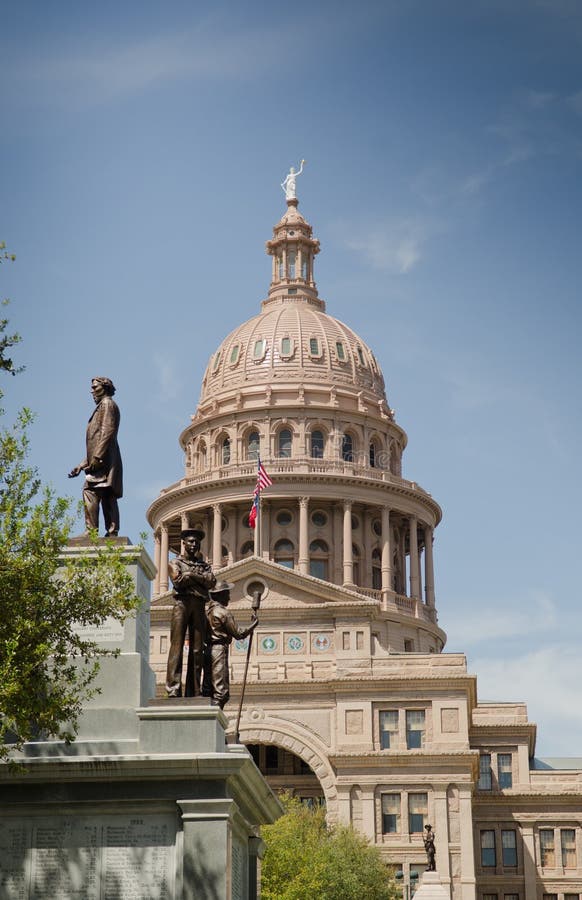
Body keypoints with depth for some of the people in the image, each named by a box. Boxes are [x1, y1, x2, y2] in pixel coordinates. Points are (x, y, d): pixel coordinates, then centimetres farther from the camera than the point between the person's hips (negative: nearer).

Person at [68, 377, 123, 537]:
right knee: (108, 498, 1)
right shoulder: (102, 406, 31)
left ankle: (91, 531, -29)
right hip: (105, 461, 10)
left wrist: (97, 457, -23)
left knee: (90, 492, -20)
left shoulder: (107, 404, 2)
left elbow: (108, 431, -14)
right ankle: (112, 533, -5)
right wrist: (81, 466, 25)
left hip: (103, 459, -10)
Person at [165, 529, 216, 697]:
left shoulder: (204, 565, 25)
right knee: (177, 646, -13)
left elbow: (212, 582, 4)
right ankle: (173, 689, -20)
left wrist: (191, 575, -2)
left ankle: (194, 692, -3)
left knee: (197, 650, -2)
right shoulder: (176, 562, 15)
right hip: (182, 603, -4)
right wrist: (200, 578, 2)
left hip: (199, 606, 4)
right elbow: (178, 580, -5)